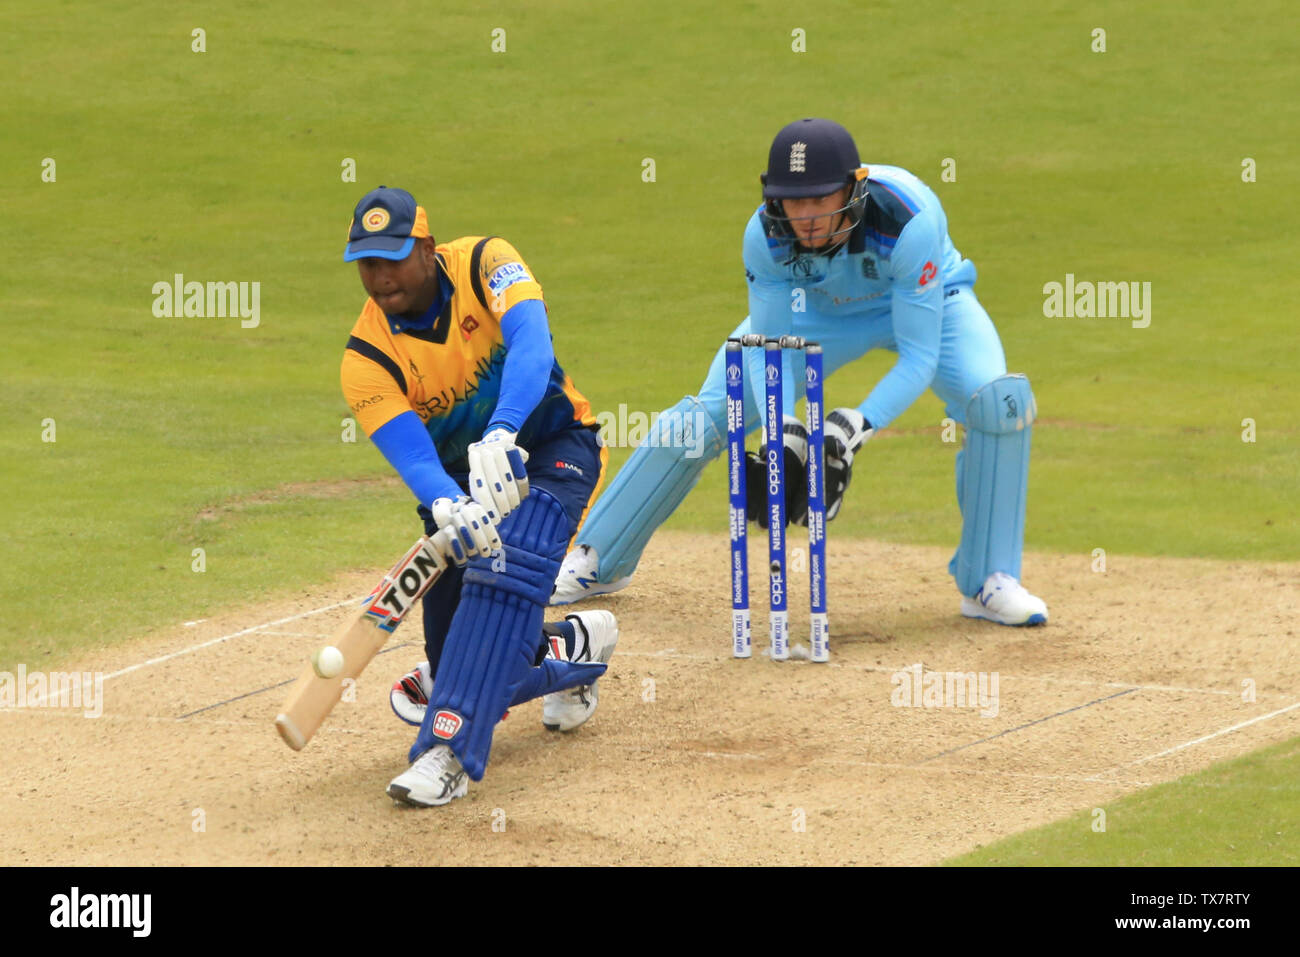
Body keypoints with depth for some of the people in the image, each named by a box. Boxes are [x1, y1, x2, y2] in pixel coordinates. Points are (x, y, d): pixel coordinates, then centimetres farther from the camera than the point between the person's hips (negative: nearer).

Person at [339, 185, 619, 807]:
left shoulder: (483, 264, -20)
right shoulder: (367, 359, -17)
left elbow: (531, 345, -38)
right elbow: (414, 458, -29)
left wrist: (501, 433, -56)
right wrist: (451, 510, -53)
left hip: (553, 446, -3)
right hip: (461, 480, 3)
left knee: (507, 562, -34)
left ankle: (448, 752, -41)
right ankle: (571, 648, 29)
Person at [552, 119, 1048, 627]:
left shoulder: (908, 220, -41)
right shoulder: (765, 234, -31)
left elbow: (919, 355, -35)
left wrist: (855, 428, -47)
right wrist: (783, 430, -37)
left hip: (925, 302, -2)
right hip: (815, 309, 2)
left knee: (999, 400, -29)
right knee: (700, 420, -5)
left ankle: (988, 583, -13)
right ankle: (598, 561, 16)